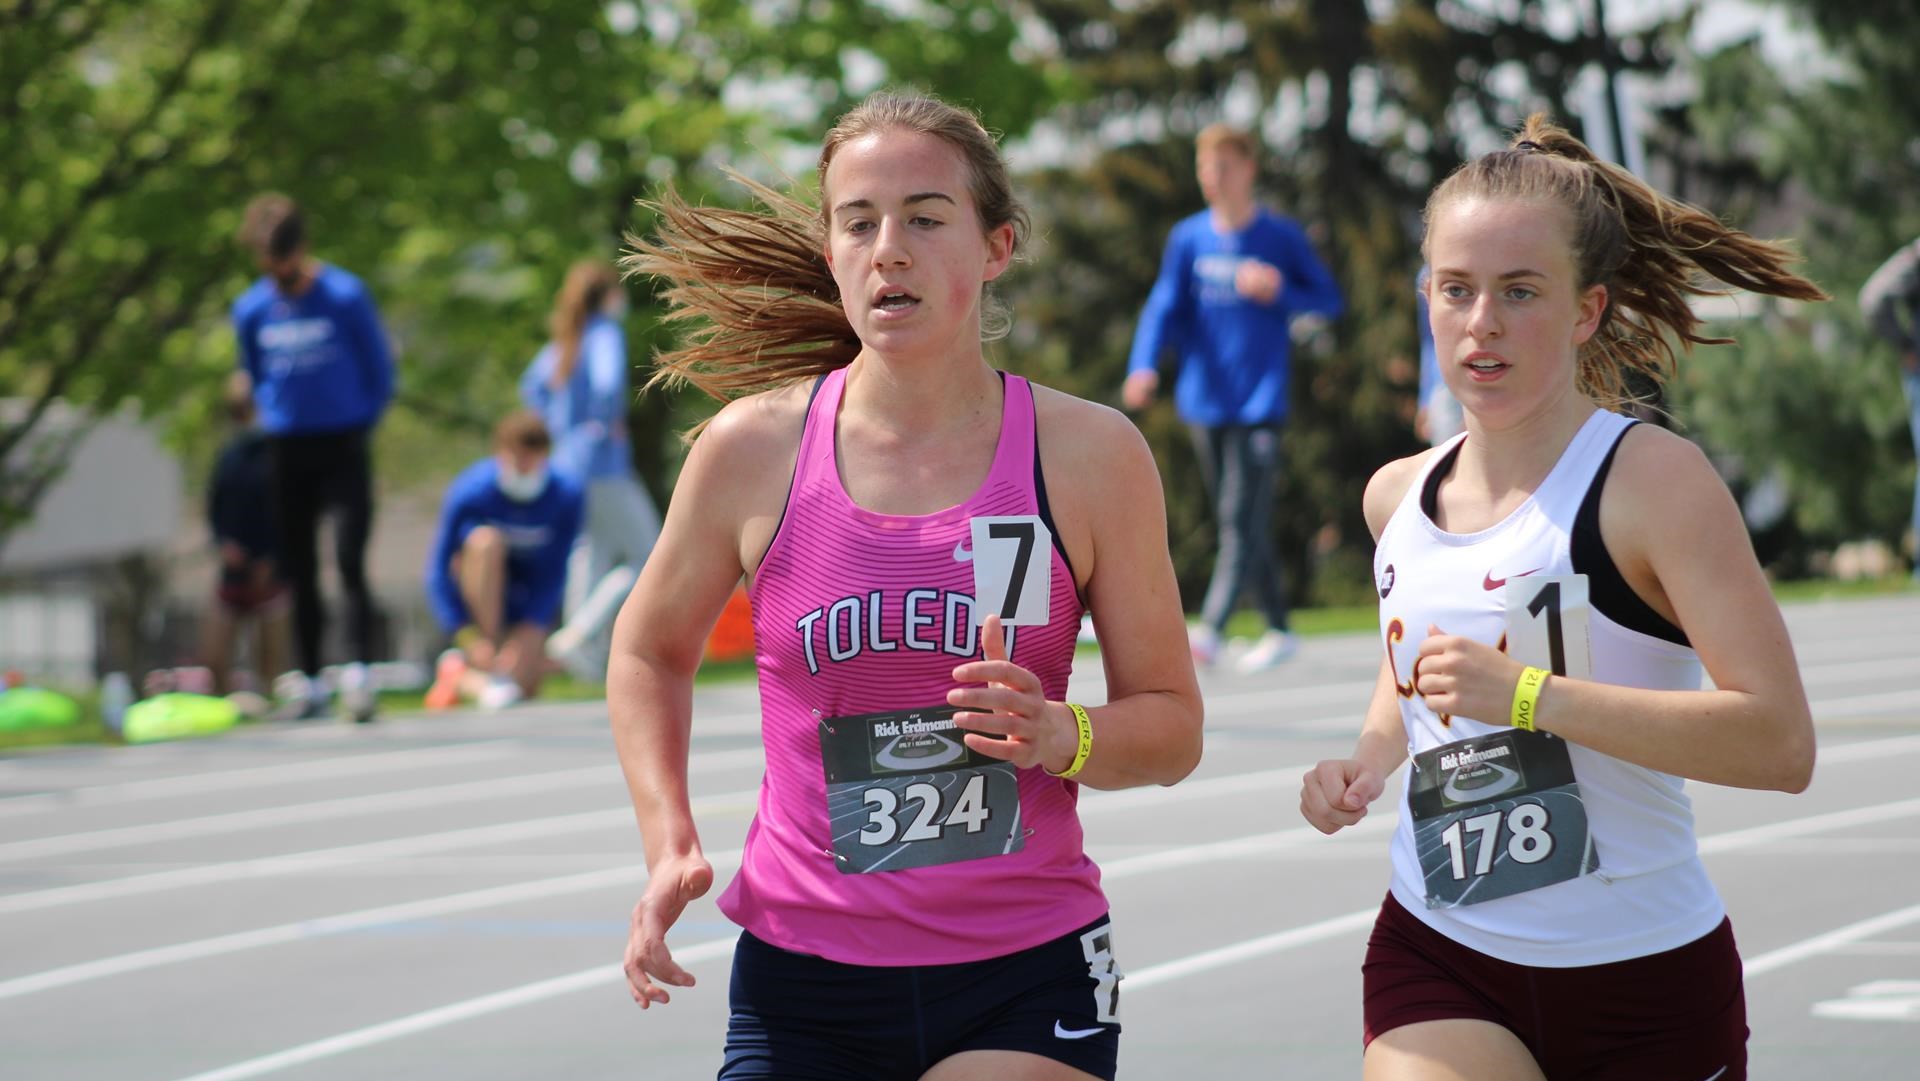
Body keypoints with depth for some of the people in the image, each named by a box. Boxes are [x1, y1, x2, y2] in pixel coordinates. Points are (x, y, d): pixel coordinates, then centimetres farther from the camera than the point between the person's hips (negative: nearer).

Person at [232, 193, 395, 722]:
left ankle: (360, 673, -21)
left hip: (344, 445, -4)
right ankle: (310, 683, 14)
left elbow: (379, 371, -1)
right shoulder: (250, 309, 2)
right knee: (300, 572, 8)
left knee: (349, 560, -16)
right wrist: (273, 416, 7)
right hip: (287, 452, 4)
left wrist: (358, 426, 0)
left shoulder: (345, 295, -10)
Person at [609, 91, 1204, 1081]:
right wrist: (670, 847, 2)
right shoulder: (754, 448, -3)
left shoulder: (1089, 453, -3)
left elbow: (1171, 725, 3)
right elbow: (650, 649, 15)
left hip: (1025, 984, -1)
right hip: (804, 984, 1)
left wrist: (1058, 737, -18)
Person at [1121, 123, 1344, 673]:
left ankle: (1210, 631, -19)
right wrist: (1144, 366, -20)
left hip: (1259, 401, -4)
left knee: (1241, 520, -12)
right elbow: (1164, 304, -3)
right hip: (1205, 401, 4)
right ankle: (1277, 631, 20)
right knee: (1239, 522, 10)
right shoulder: (1189, 237, 5)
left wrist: (1280, 290, -16)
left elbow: (1329, 299, 5)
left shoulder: (1281, 236, -1)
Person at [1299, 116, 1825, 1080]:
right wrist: (1369, 757, 7)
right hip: (1438, 967, 3)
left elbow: (1780, 743, -21)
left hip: (1642, 991, -3)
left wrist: (1530, 695, -26)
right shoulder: (1398, 496, 7)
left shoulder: (1653, 481, -12)